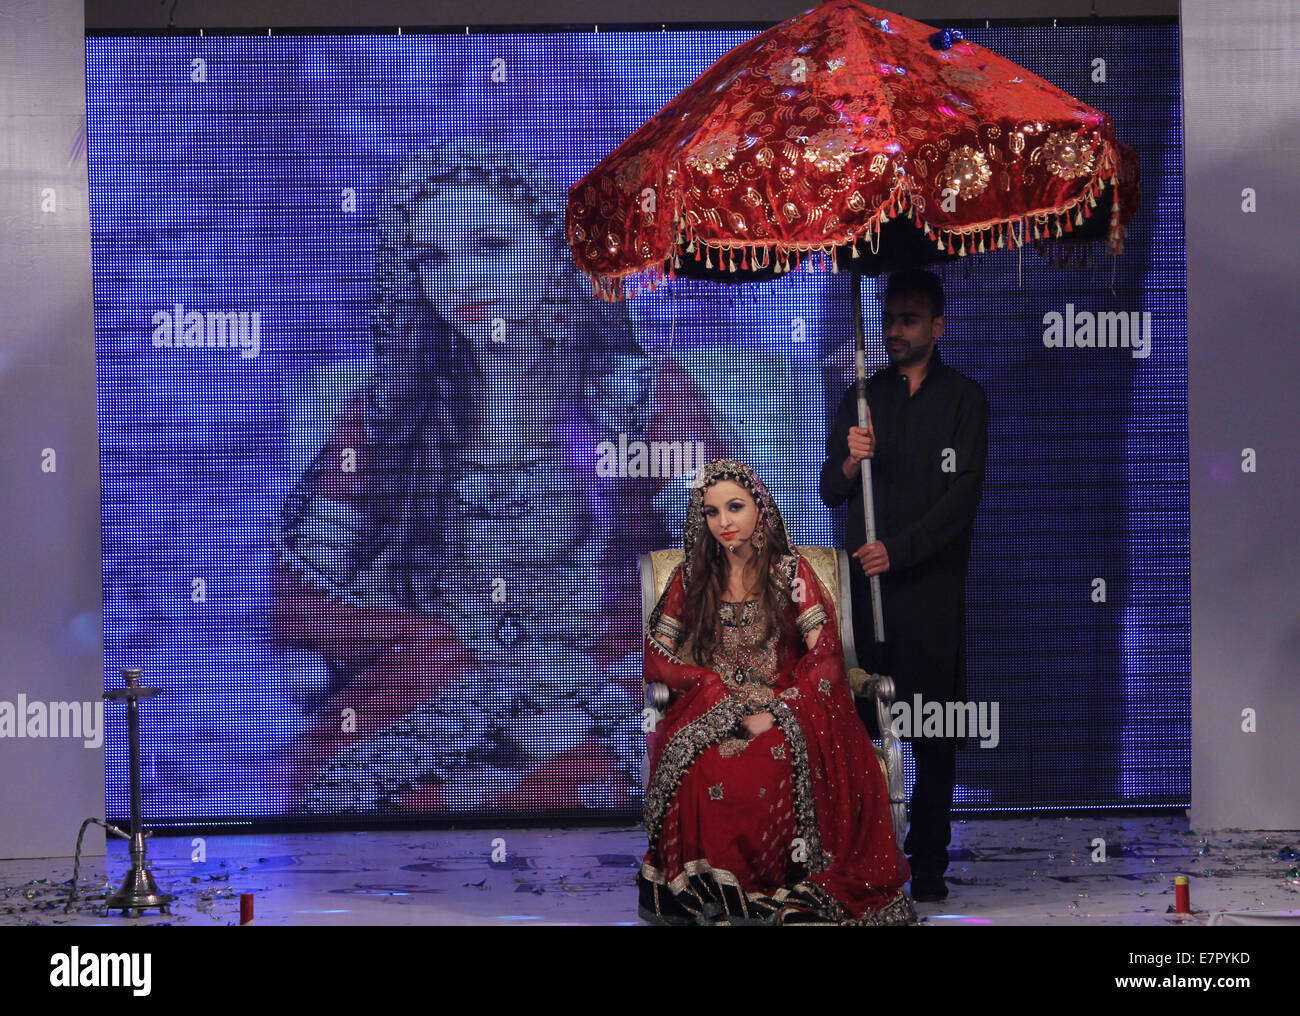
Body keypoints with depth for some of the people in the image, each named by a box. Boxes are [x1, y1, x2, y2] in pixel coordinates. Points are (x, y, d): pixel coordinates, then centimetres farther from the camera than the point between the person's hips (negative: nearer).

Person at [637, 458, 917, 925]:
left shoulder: (791, 572, 7)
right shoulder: (691, 578, 12)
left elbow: (824, 654, -3)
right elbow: (657, 658, 5)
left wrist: (775, 711, -20)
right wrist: (731, 698, -10)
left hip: (786, 706, -1)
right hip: (711, 709, 1)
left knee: (774, 762, -36)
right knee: (708, 769, -35)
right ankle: (708, 885, -22)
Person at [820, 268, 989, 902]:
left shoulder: (963, 398, 5)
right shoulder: (862, 397, 15)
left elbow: (963, 494, -4)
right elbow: (830, 493, 13)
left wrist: (898, 549, -13)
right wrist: (849, 463, -10)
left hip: (932, 585, -3)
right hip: (865, 579, 3)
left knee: (932, 732, -4)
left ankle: (928, 863, -1)